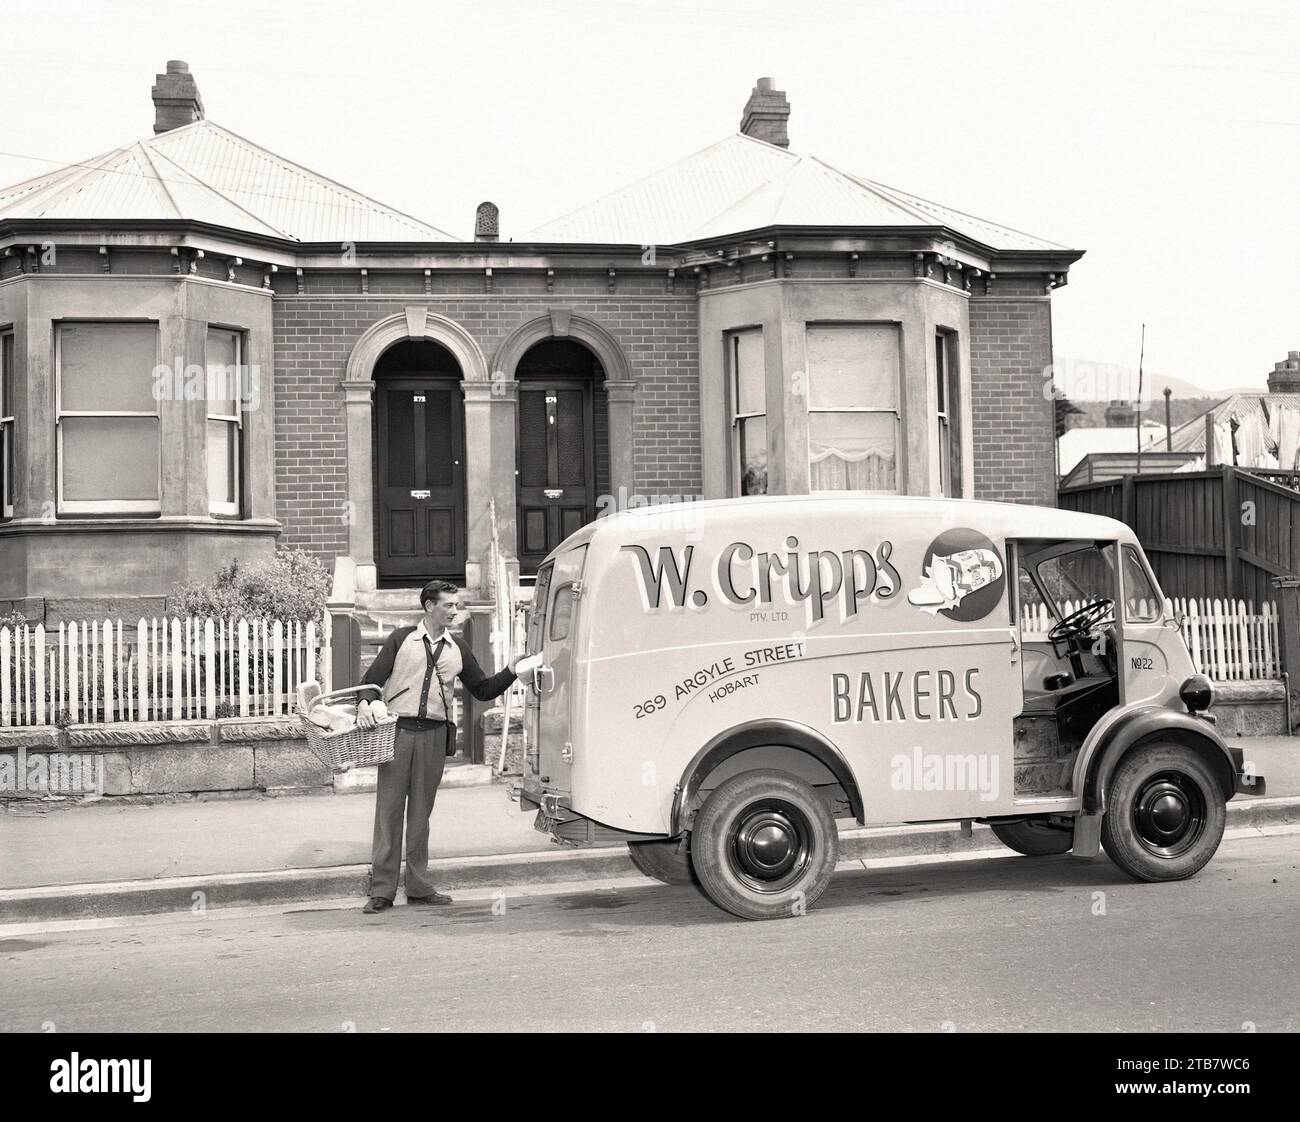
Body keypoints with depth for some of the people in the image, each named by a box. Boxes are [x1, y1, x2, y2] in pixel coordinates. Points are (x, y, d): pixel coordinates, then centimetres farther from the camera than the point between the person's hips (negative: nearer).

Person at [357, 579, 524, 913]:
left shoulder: (458, 648, 14)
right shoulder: (402, 639, 5)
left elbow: (482, 690, 15)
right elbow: (373, 678, 2)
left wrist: (510, 672, 0)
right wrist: (364, 704, -16)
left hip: (433, 735, 3)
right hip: (398, 732, -3)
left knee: (421, 812, 8)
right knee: (389, 810, -2)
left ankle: (419, 887, 15)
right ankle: (382, 890, 2)